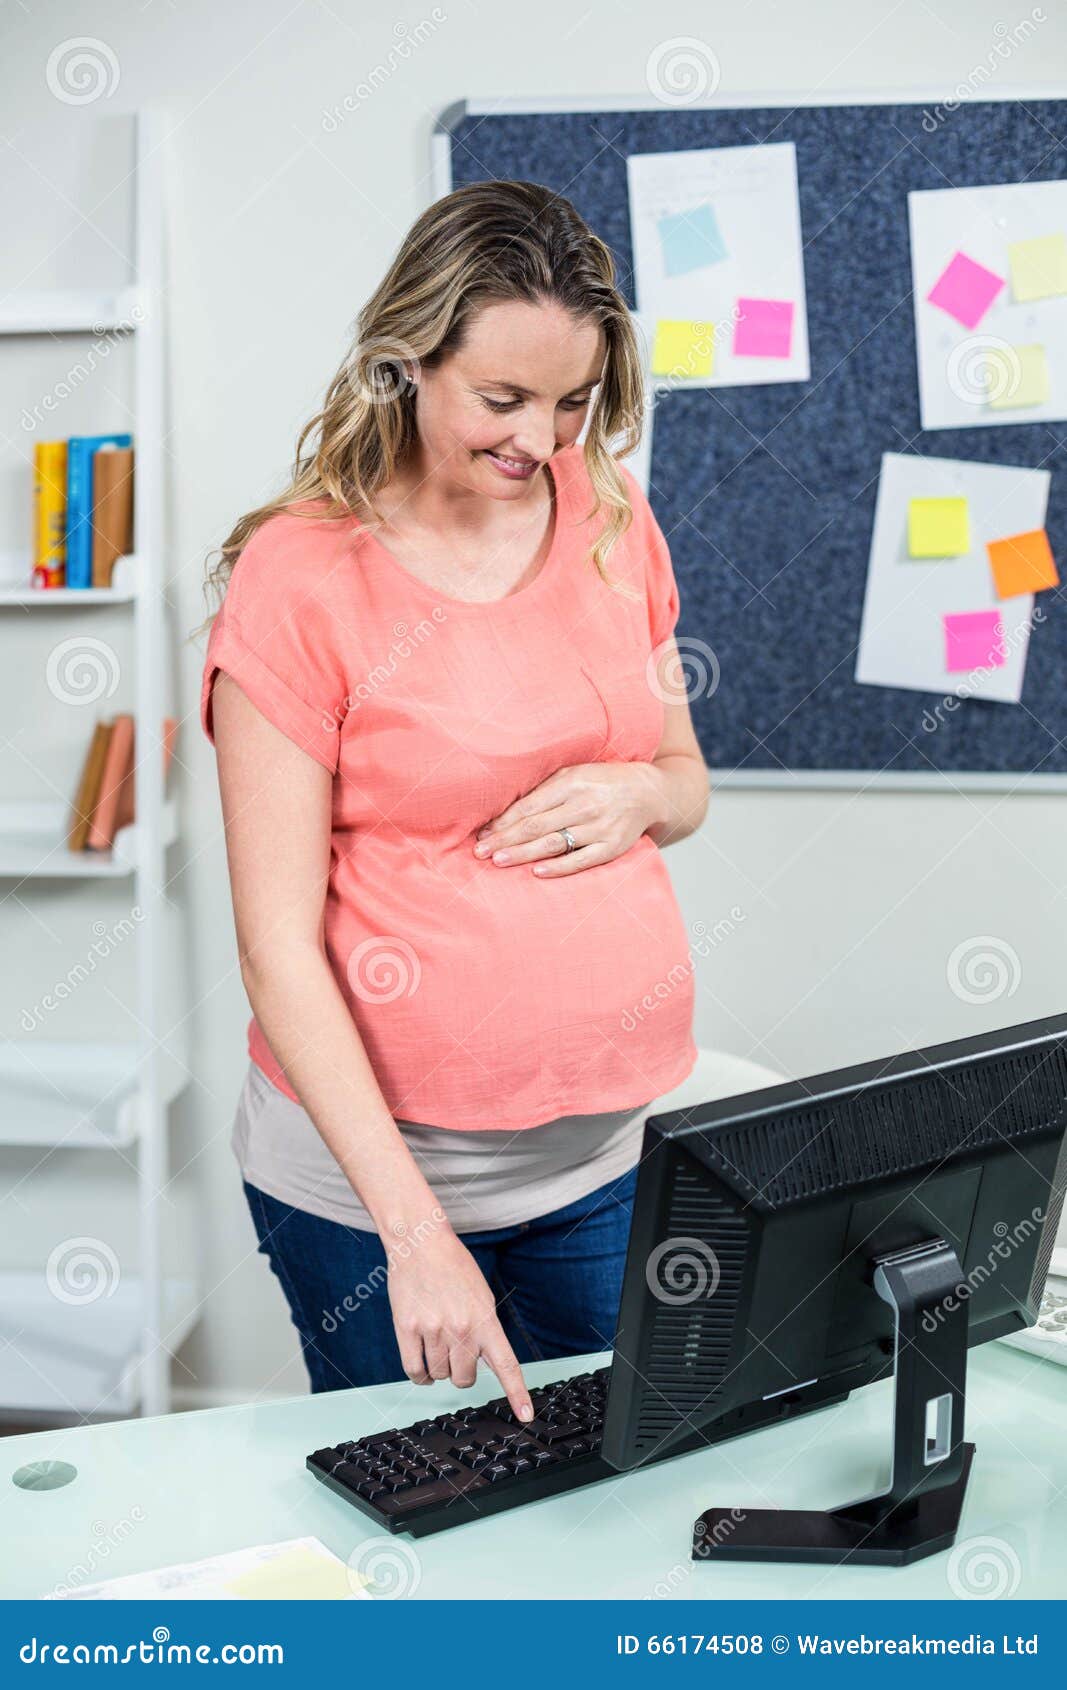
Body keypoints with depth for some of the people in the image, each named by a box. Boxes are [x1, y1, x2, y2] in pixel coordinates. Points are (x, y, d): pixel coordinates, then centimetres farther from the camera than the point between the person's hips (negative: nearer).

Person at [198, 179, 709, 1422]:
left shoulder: (612, 517, 3)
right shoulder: (300, 576, -14)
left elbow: (687, 780, 16)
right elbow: (278, 945, -15)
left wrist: (638, 793, -9)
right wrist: (413, 1227, -20)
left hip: (615, 1147, 5)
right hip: (371, 1165, -4)